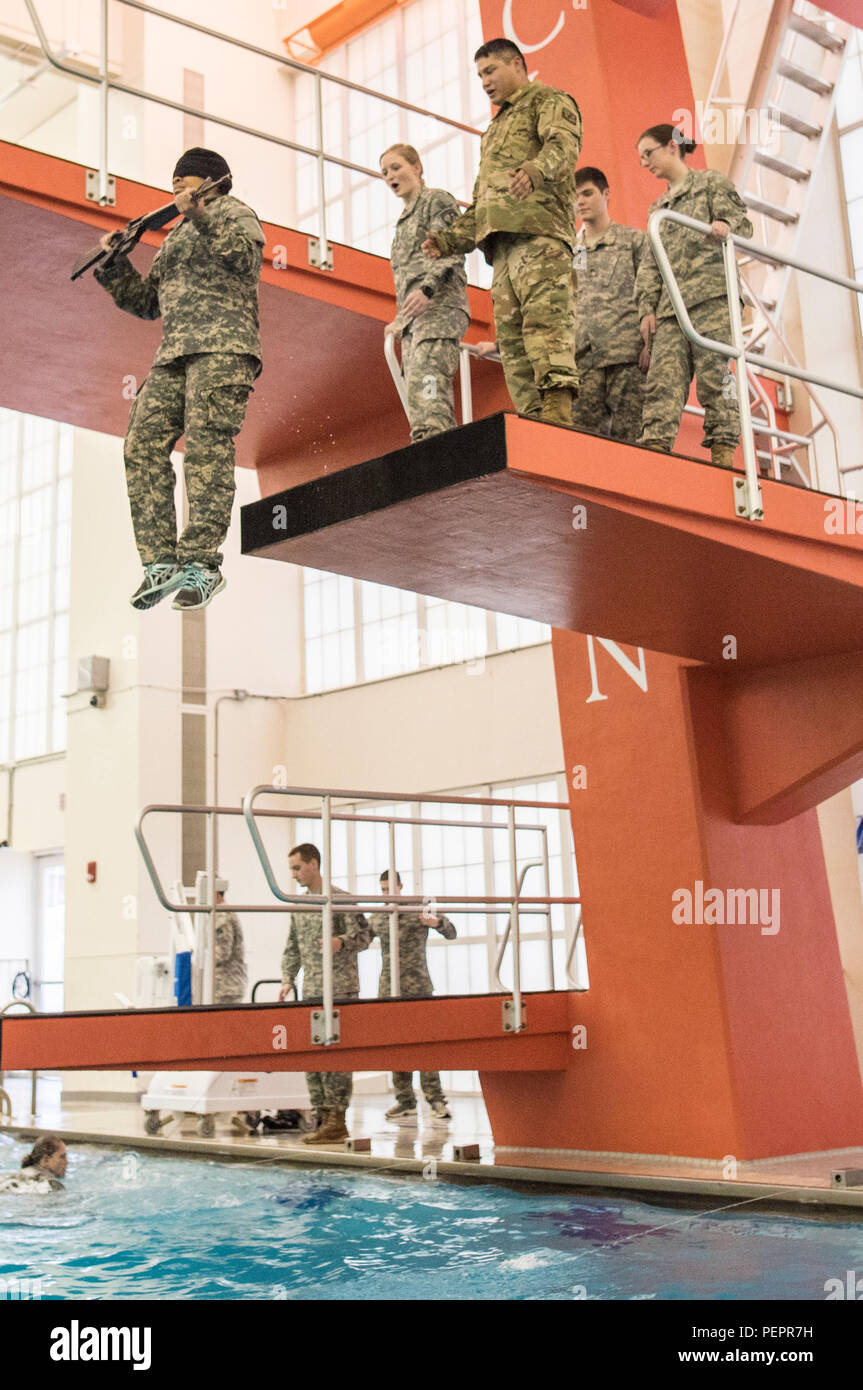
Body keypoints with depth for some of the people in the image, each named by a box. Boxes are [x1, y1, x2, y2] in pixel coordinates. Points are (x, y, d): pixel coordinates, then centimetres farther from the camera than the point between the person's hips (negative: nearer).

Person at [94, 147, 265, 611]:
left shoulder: (233, 212, 12)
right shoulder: (174, 238, 33)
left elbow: (245, 256, -11)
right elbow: (146, 302, 30)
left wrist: (201, 217, -23)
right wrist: (114, 267, 16)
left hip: (222, 346, -7)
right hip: (173, 354, 8)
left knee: (206, 448, -18)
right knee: (143, 445, -9)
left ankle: (202, 564, -21)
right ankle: (161, 561, -13)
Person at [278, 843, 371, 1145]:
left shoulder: (341, 899, -5)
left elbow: (363, 935, -8)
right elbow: (293, 947, 21)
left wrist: (341, 942, -26)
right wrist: (288, 979, 10)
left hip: (340, 988, -7)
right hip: (311, 991, 7)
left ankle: (337, 1121, -6)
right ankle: (322, 1117, 11)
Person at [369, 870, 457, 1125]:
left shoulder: (420, 911, 2)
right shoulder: (376, 918, 13)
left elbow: (451, 933, -3)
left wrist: (437, 922, -23)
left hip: (417, 987, -4)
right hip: (388, 988, 4)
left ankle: (435, 1099, -8)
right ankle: (406, 1102, 9)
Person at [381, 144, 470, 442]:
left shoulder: (437, 200, 8)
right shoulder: (404, 221, 32)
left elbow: (449, 251, -7)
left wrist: (427, 289, -23)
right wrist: (400, 322, 24)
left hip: (439, 306, -9)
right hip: (413, 319, 9)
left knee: (426, 389, -28)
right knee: (419, 402, -4)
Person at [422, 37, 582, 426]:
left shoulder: (549, 101, 12)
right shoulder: (497, 127, 37)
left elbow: (564, 144, -12)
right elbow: (480, 201, 35)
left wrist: (536, 169, -34)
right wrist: (450, 239, 19)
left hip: (539, 231, -8)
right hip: (501, 240, 8)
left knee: (544, 316, -24)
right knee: (511, 334, -3)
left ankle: (558, 411, -37)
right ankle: (534, 423, -9)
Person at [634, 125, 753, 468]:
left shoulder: (712, 182, 16)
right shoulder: (658, 208, 31)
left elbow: (742, 222, 3)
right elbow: (650, 263, 22)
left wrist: (726, 226, -21)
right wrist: (647, 307, 8)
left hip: (711, 293, -5)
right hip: (670, 303, 5)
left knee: (713, 372, -14)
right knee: (663, 377, -11)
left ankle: (723, 449, -15)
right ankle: (654, 446, -21)